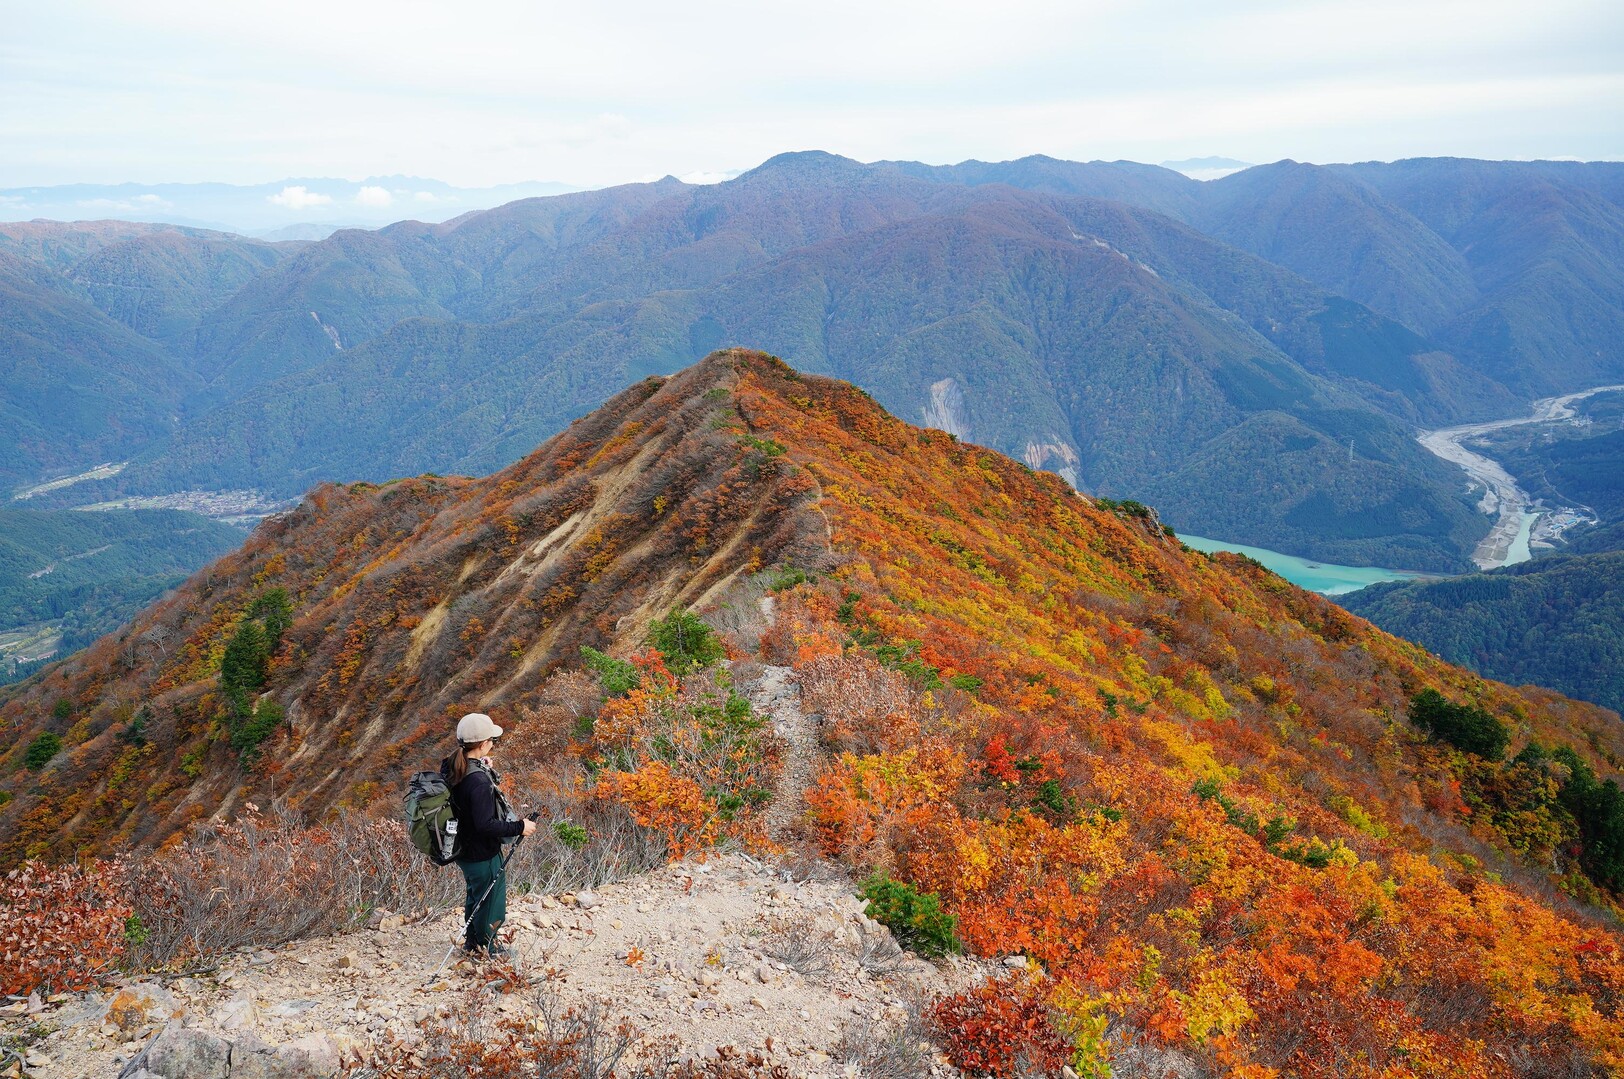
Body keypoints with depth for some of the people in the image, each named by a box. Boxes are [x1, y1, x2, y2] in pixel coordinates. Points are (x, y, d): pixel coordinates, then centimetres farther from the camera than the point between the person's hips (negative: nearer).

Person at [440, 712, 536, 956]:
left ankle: (472, 941, 47)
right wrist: (519, 827, -21)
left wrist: (485, 770, 0)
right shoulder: (478, 781, -32)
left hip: (463, 850, 9)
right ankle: (486, 946, 34)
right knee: (491, 899, 15)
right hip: (482, 853, -9)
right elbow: (486, 825, -31)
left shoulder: (451, 766, -5)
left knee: (475, 894, 29)